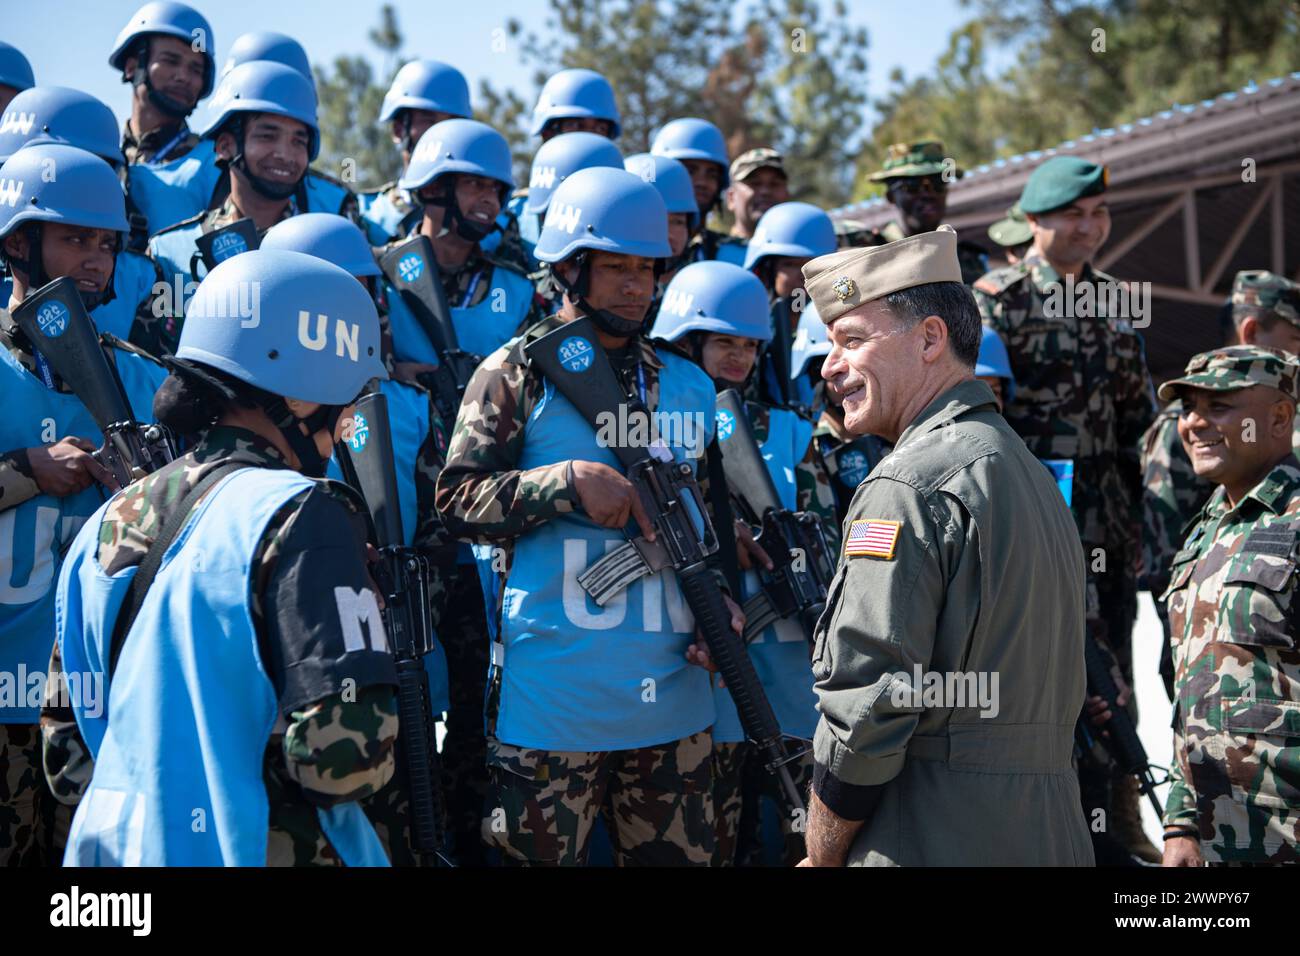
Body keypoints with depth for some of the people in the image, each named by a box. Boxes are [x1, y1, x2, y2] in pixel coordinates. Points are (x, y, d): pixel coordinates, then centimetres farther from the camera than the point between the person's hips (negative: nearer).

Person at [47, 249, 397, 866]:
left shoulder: (110, 522, 6)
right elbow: (347, 755, -23)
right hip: (249, 849, -6)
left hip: (114, 845, 7)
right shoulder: (299, 519, -16)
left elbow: (68, 741, 12)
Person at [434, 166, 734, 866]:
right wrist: (571, 480, -17)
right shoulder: (518, 373, 0)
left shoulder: (691, 387, 15)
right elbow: (457, 498, -6)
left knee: (680, 856, 10)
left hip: (673, 696, 5)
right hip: (553, 697, -4)